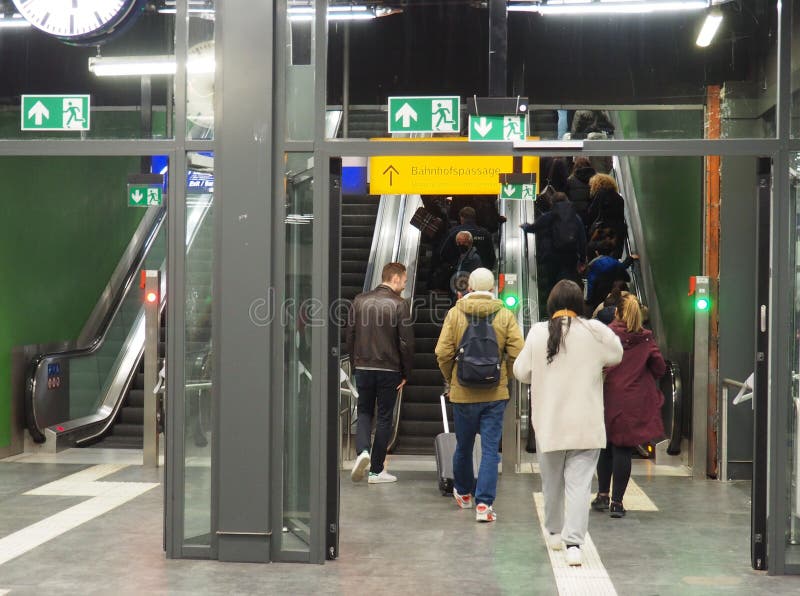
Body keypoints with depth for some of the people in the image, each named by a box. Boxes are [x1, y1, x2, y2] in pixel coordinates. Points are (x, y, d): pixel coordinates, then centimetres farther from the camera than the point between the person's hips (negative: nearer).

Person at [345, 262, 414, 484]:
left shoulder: (360, 300, 3)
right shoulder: (399, 304, -9)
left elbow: (349, 335, 6)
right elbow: (406, 343, -10)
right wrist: (405, 373, 0)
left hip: (363, 368, 3)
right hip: (389, 370, -3)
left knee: (364, 412, 17)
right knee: (384, 418, 7)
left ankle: (362, 450, -8)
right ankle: (376, 470, 10)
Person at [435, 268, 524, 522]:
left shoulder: (455, 313, -5)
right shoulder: (505, 315, -4)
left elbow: (443, 353, -9)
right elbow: (517, 354, -9)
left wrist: (449, 378, 9)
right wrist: (505, 377, 8)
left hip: (463, 393, 1)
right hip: (495, 393, -1)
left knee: (463, 445, 17)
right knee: (490, 449, 3)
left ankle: (464, 492, 37)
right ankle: (484, 503, -4)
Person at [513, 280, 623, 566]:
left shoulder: (537, 333, -7)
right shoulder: (595, 332, -8)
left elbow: (521, 372, 2)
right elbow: (616, 356, 11)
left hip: (548, 423, 2)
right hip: (586, 424, -2)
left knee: (552, 480, 18)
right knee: (579, 483, -2)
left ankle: (554, 532, 35)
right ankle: (573, 542, -13)